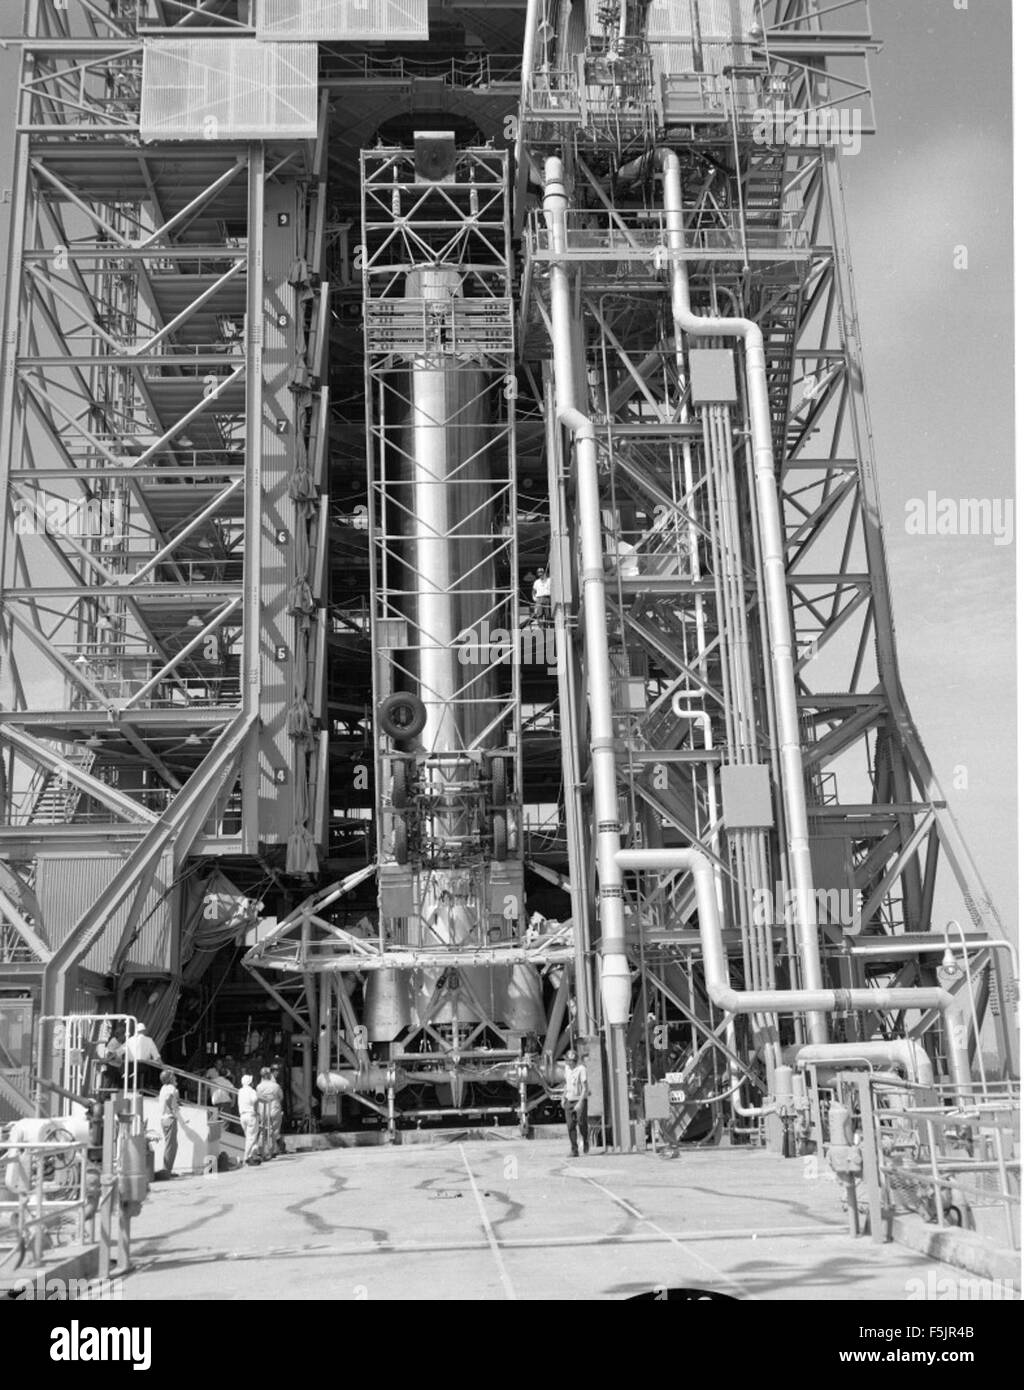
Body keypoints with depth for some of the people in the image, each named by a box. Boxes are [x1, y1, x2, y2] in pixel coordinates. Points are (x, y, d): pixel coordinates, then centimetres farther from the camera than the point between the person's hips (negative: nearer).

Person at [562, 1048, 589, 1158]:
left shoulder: (581, 1069, -16)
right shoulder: (567, 1068, 6)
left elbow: (584, 1088, -18)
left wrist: (580, 1103, -24)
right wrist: (564, 1097, 13)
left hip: (580, 1100, -5)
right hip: (569, 1101, 5)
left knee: (581, 1124, -5)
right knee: (571, 1126, -2)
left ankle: (586, 1140, 26)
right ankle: (574, 1150, 1)